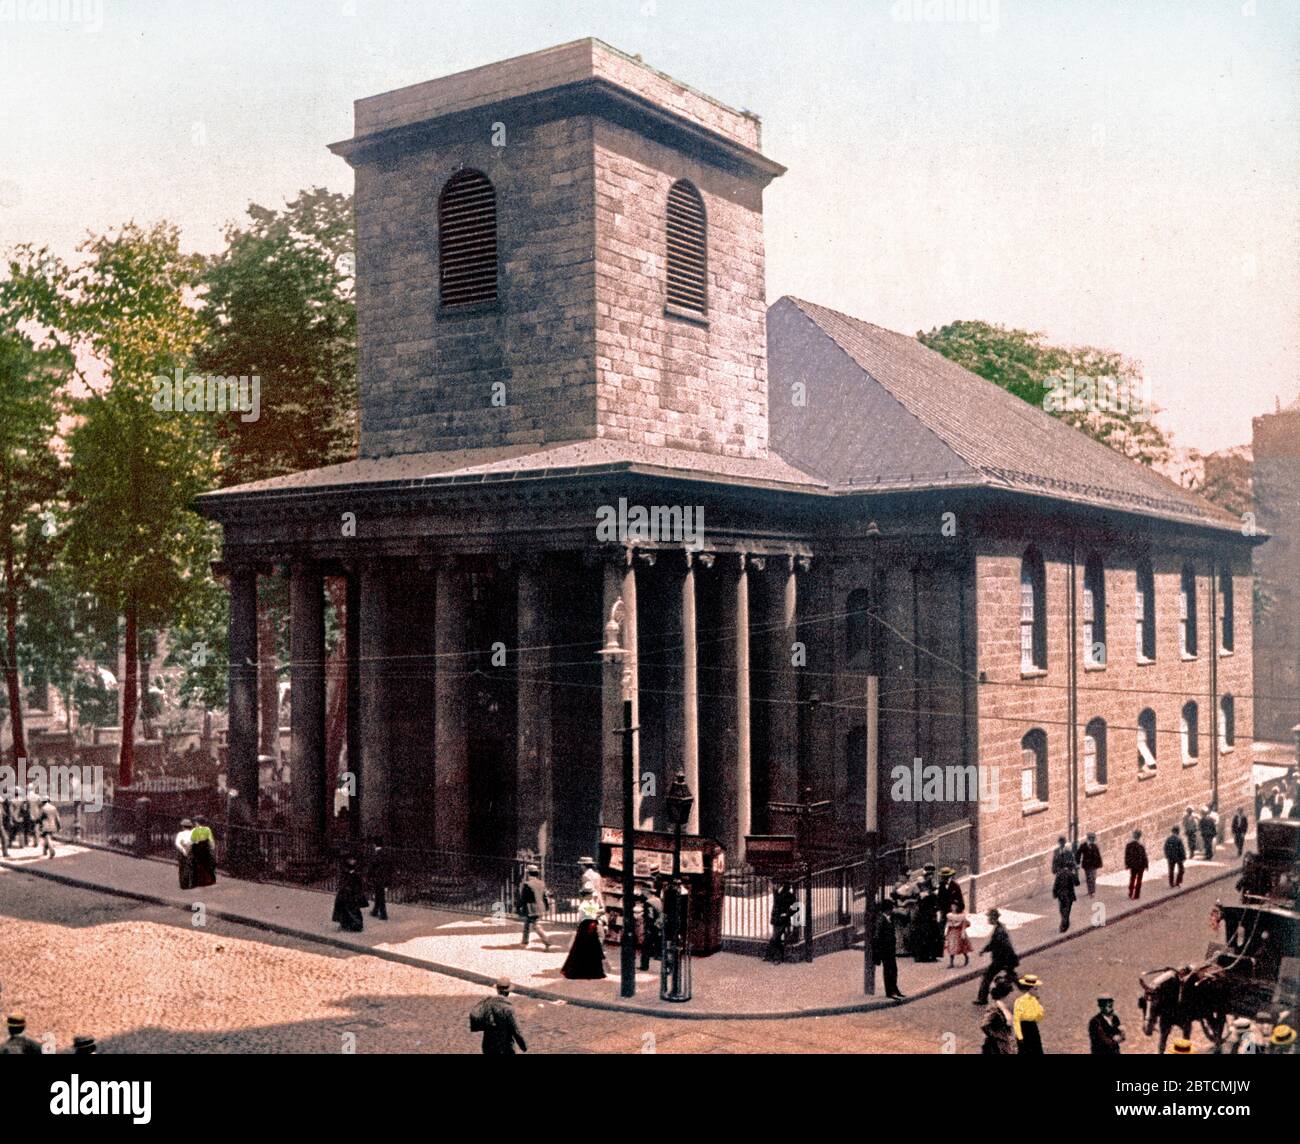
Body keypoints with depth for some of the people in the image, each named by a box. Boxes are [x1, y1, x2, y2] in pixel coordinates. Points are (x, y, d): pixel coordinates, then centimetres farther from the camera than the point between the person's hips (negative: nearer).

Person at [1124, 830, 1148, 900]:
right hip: (1140, 865, -4)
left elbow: (1126, 856, 0)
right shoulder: (1141, 846, -19)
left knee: (1132, 879, 18)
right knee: (1138, 880, 9)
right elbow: (1144, 857, -14)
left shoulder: (1128, 845, -6)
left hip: (1132, 865, 4)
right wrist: (1146, 865, -2)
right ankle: (1136, 895, 13)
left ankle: (1130, 894, 20)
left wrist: (1127, 864, 10)